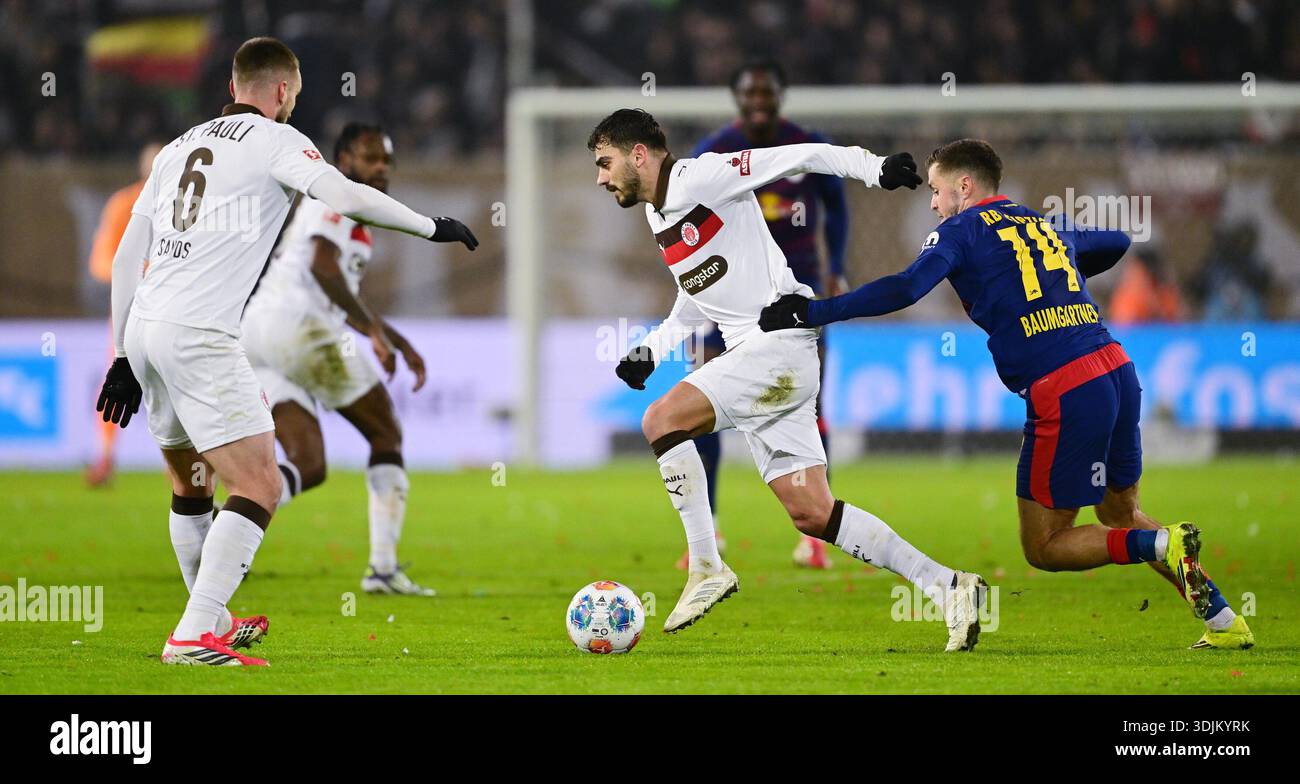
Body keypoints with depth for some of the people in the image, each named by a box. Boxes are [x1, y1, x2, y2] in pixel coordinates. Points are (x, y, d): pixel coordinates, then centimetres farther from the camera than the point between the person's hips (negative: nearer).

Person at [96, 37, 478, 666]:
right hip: (200, 334, -8)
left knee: (190, 485, 24)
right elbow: (343, 196, -17)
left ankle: (214, 619, 36)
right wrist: (431, 227, -5)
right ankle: (195, 637, -16)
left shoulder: (179, 147, 22)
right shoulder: (273, 140, 1)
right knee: (259, 489, -7)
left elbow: (125, 257, 20)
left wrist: (123, 356, 24)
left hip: (143, 327, 8)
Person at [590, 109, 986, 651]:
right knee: (810, 514, 2)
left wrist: (874, 169, -20)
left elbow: (796, 158, -12)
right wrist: (651, 349, 21)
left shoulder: (698, 177, -9)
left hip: (783, 341, -9)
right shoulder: (659, 219, 19)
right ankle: (947, 586, 6)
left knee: (662, 419, -21)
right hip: (751, 357, 9)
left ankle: (707, 570, -16)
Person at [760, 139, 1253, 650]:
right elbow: (1117, 243, 43)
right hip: (1118, 372, 7)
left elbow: (905, 290, -13)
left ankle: (1163, 546, -13)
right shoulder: (1047, 227, 23)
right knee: (1119, 514, 25)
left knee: (1044, 547, 5)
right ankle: (1223, 619, 16)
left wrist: (811, 313, -10)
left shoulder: (962, 229, 4)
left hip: (1062, 393, -7)